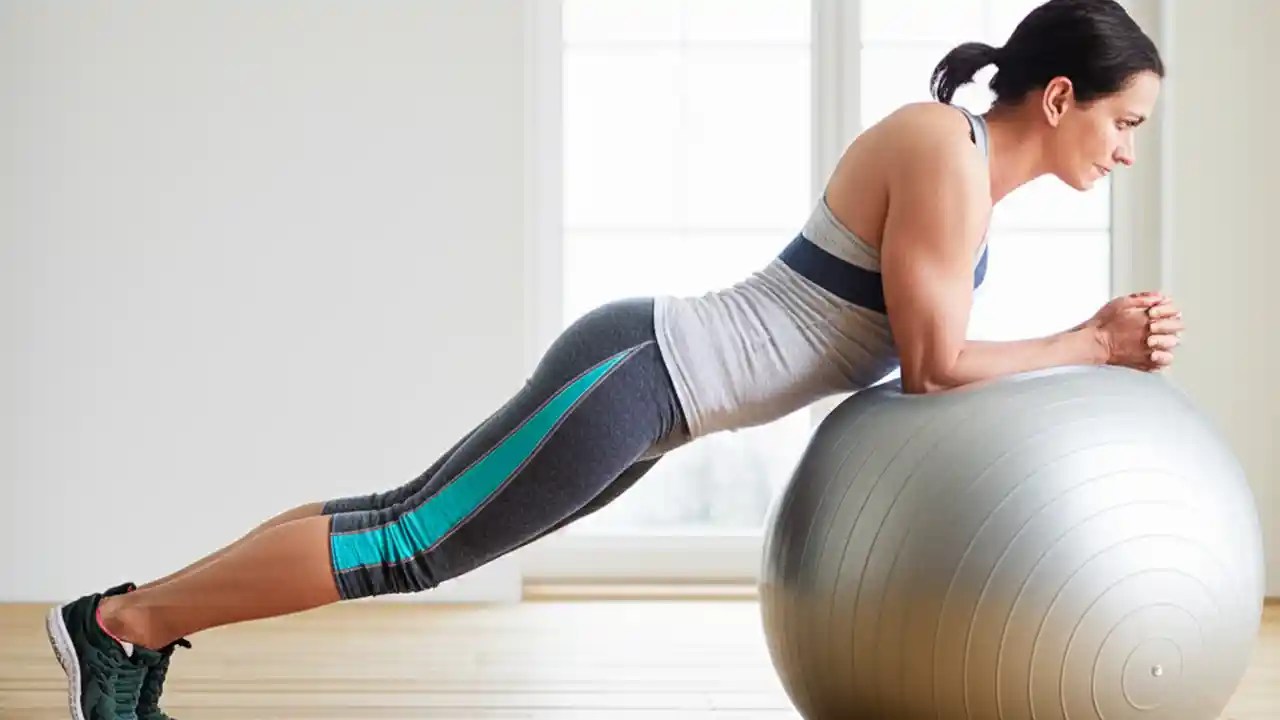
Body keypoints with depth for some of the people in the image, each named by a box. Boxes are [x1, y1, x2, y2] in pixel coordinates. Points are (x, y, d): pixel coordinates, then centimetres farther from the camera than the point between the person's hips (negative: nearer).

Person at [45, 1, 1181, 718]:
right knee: (410, 544, -5)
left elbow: (929, 354, 18)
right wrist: (1094, 346, -8)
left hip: (653, 376, 9)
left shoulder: (966, 161, 14)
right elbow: (932, 369, -17)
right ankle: (124, 619, 4)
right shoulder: (946, 148, -16)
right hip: (641, 374, -9)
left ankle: (145, 622, 19)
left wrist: (1092, 343, 10)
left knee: (415, 528, 12)